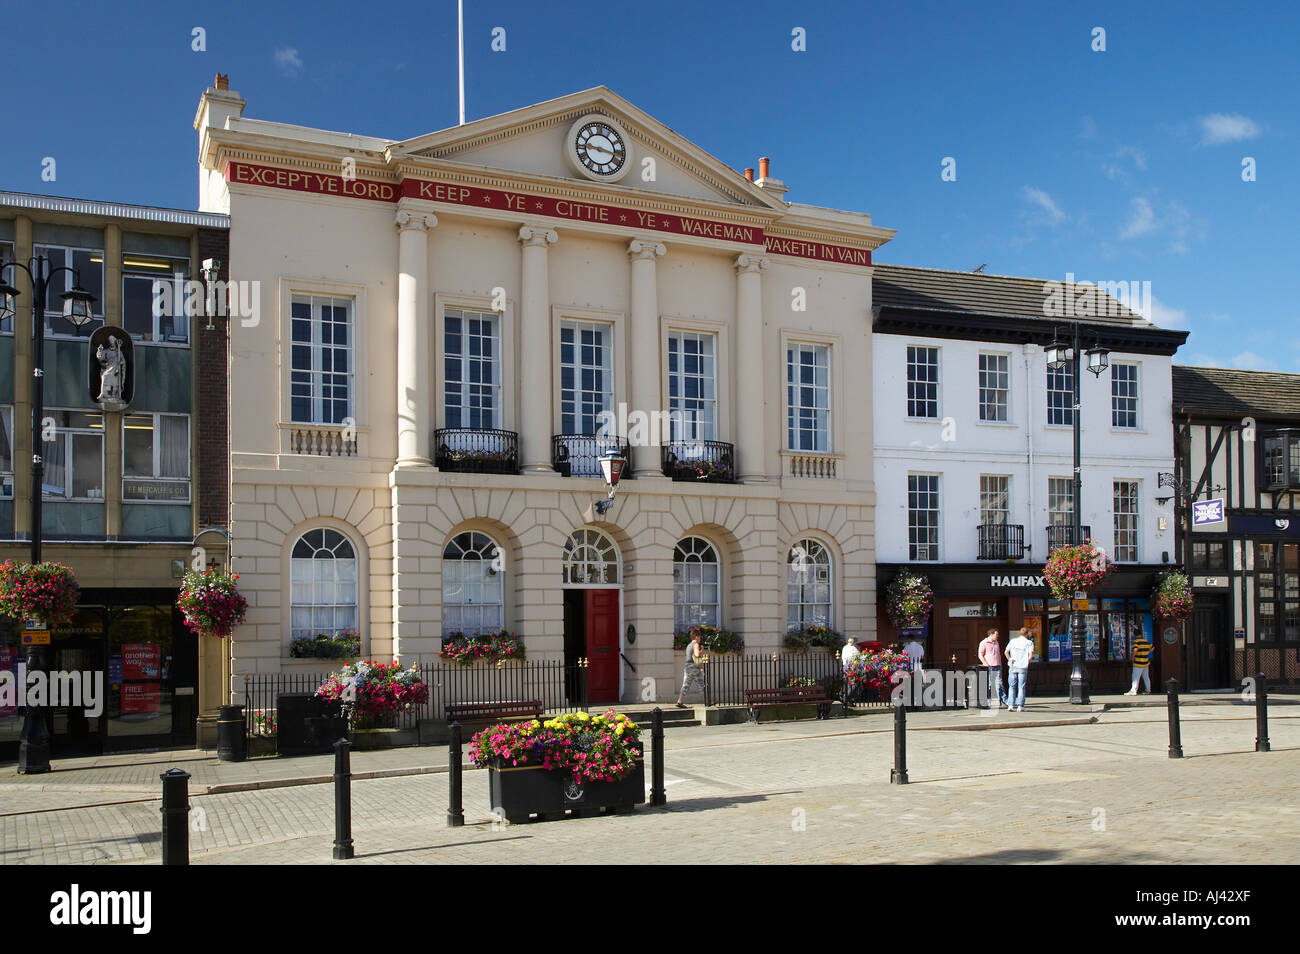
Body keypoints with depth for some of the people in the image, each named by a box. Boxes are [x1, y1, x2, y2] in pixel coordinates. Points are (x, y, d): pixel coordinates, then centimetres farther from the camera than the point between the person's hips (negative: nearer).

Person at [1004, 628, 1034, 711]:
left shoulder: (1013, 641, 8)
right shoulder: (1029, 642, 1)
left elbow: (1006, 652, 0)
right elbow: (1031, 655, -9)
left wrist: (1010, 660, 4)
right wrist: (1027, 662, 5)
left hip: (1013, 667, 2)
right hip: (1023, 667, -2)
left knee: (1012, 686, 7)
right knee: (1021, 687, 4)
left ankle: (1010, 705, 0)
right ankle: (1020, 706, 2)